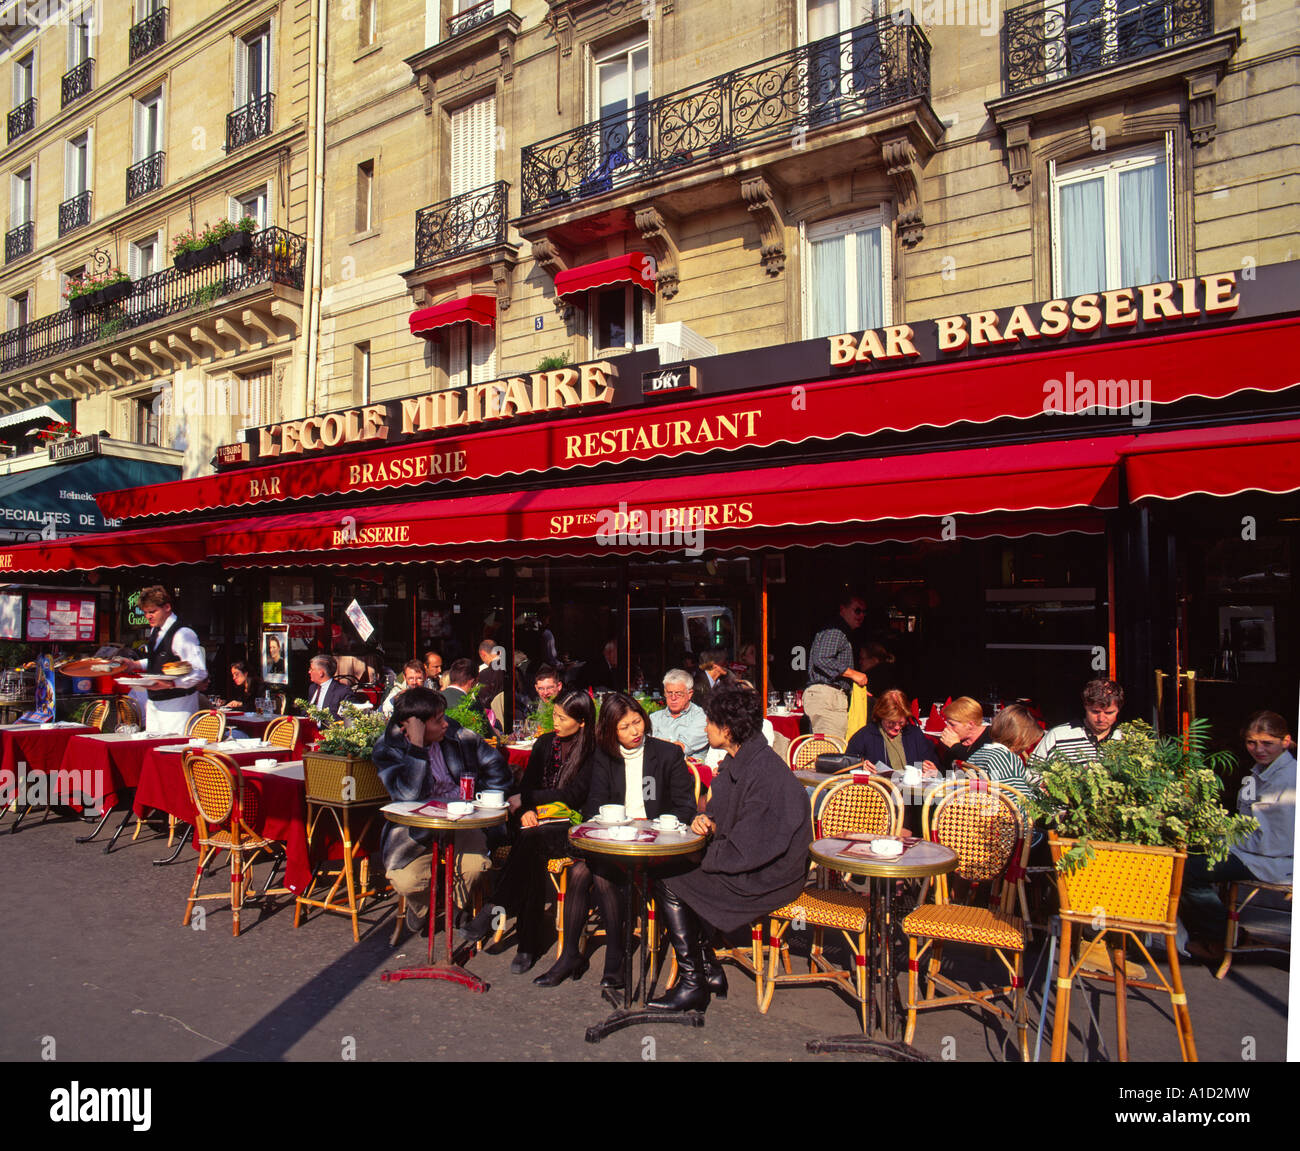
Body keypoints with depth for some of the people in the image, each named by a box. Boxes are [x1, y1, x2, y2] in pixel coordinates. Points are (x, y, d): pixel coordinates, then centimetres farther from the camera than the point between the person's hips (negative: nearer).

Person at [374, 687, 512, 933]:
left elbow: (495, 766, 11)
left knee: (475, 864, -26)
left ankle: (459, 905, 11)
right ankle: (421, 906, 16)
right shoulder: (387, 750, -8)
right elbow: (409, 793, -24)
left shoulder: (456, 735, 0)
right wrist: (417, 746, -28)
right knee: (405, 881, -25)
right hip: (415, 831, -1)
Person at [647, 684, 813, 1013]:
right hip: (744, 864, 10)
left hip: (766, 878, -10)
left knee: (671, 884, -10)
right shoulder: (736, 762, 6)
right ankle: (710, 970, 11)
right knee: (671, 873, 3)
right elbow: (725, 818, 21)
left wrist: (702, 858, -13)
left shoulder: (766, 772, -25)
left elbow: (747, 848, -25)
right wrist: (707, 822, -2)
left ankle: (693, 985, 2)